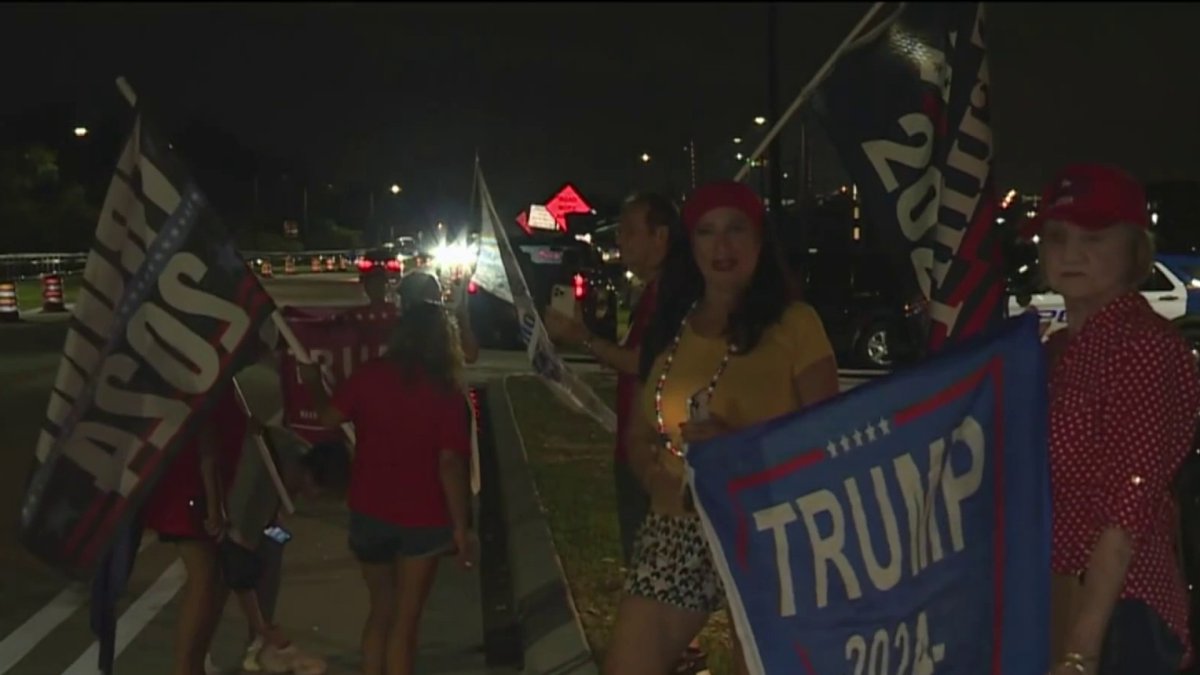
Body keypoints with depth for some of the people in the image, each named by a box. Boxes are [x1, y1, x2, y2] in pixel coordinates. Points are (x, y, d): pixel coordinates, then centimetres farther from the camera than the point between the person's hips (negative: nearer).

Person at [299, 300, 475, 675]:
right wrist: (460, 526, -8)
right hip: (422, 518, -2)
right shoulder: (446, 392, -10)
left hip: (370, 511, 2)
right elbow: (450, 464, -14)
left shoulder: (370, 375, -6)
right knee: (406, 619, 8)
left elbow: (329, 418, -2)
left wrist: (314, 384, 17)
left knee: (381, 609, 21)